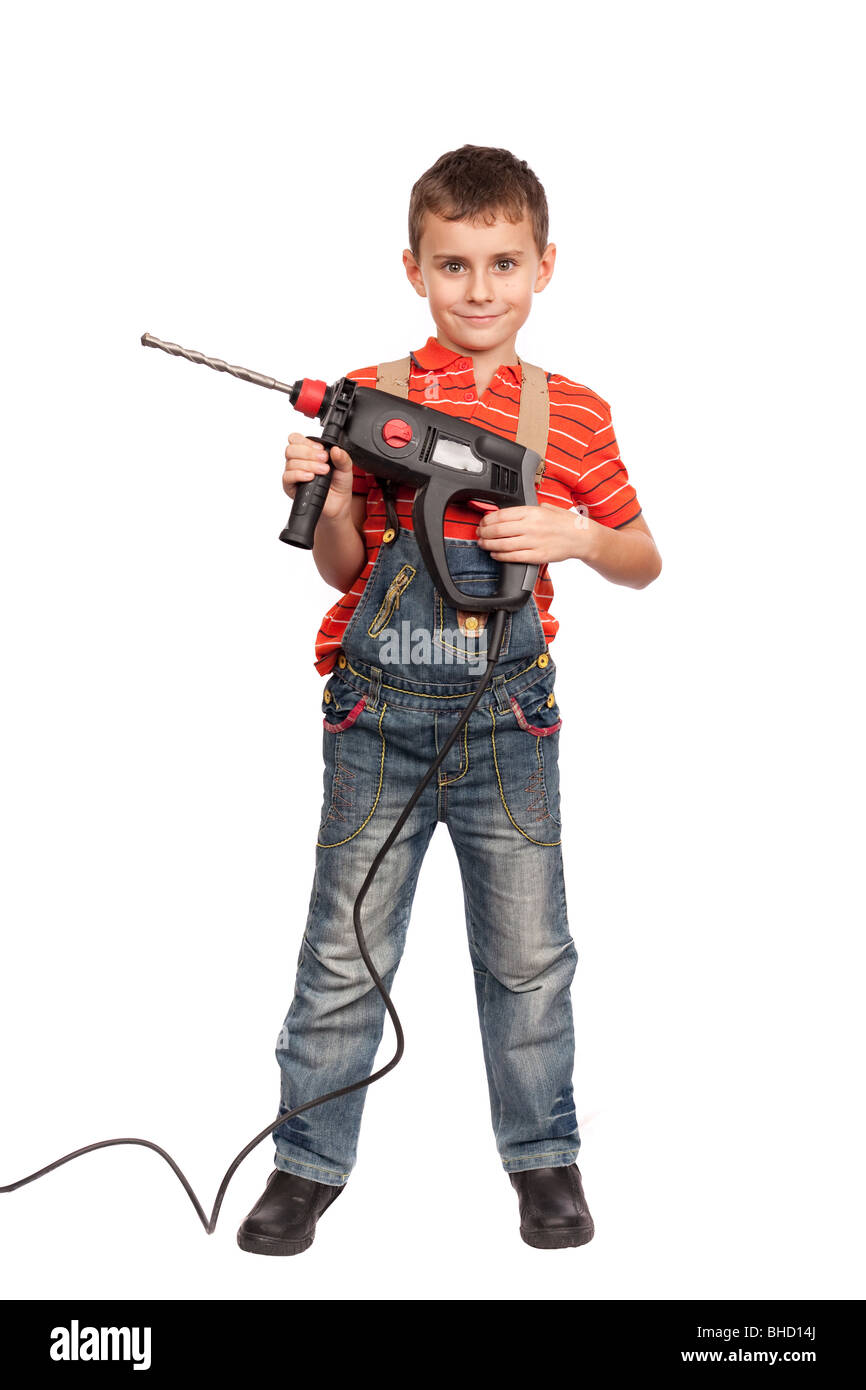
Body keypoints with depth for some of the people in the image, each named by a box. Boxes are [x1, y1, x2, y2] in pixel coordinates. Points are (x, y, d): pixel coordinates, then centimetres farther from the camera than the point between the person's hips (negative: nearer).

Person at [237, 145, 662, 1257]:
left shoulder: (572, 415, 2)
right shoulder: (369, 399, 1)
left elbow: (644, 565, 10)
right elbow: (343, 572, 5)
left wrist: (576, 534, -11)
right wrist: (331, 506, -16)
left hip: (506, 719, 1)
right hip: (379, 716, 0)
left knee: (529, 955, 11)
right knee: (345, 952, 8)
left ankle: (544, 1154, 30)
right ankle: (309, 1161, 25)